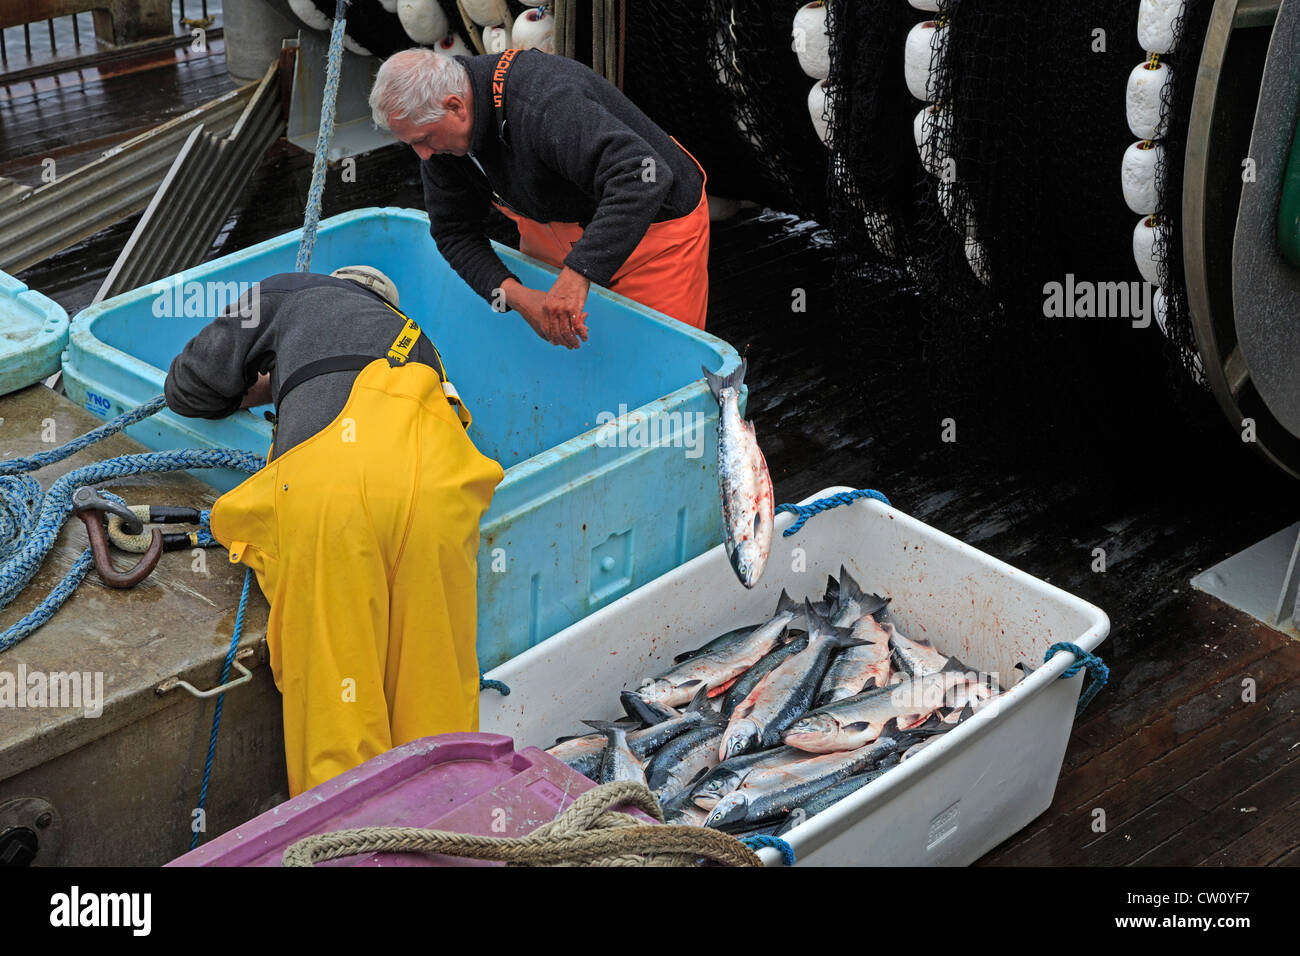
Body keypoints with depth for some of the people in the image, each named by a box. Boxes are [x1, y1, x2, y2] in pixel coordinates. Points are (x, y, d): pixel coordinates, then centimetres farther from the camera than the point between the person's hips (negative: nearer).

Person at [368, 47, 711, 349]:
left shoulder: (544, 107, -39)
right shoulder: (440, 126, -13)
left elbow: (644, 178, -49)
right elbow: (454, 231, -5)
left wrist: (579, 272, -53)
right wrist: (514, 295, -23)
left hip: (653, 223, -7)